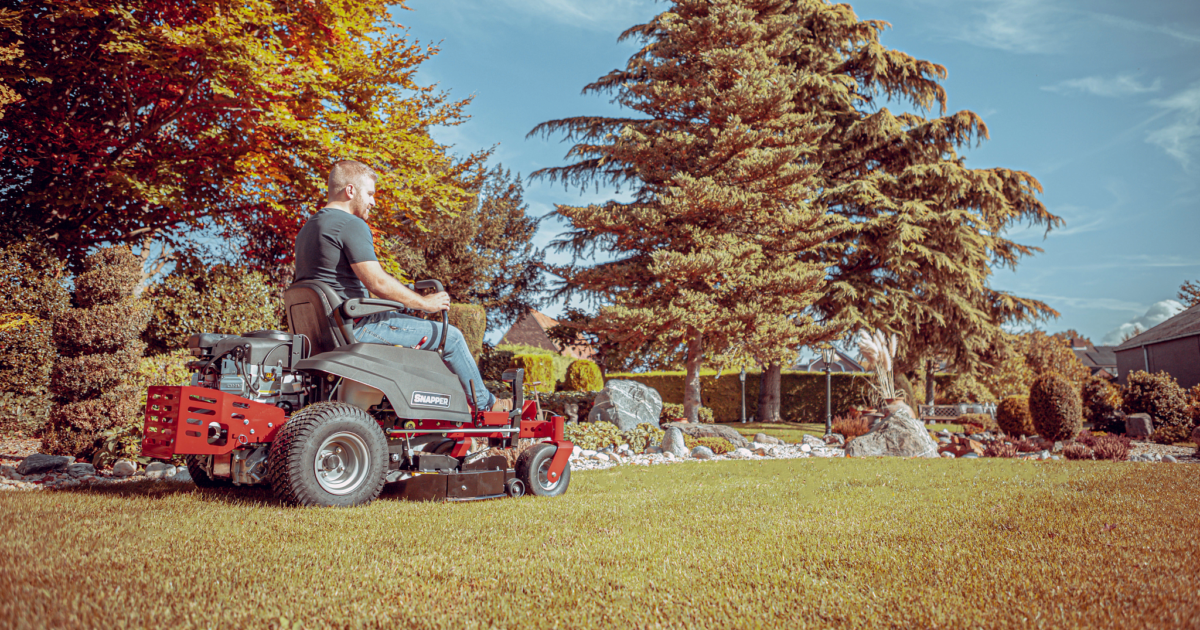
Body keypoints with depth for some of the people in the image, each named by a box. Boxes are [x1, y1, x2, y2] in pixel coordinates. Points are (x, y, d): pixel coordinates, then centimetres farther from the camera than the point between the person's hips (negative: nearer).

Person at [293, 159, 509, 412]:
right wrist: (424, 302, -10)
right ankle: (485, 405, 15)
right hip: (355, 326, -11)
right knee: (450, 336, -2)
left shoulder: (308, 228, 17)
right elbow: (377, 282, -22)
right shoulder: (351, 225, -15)